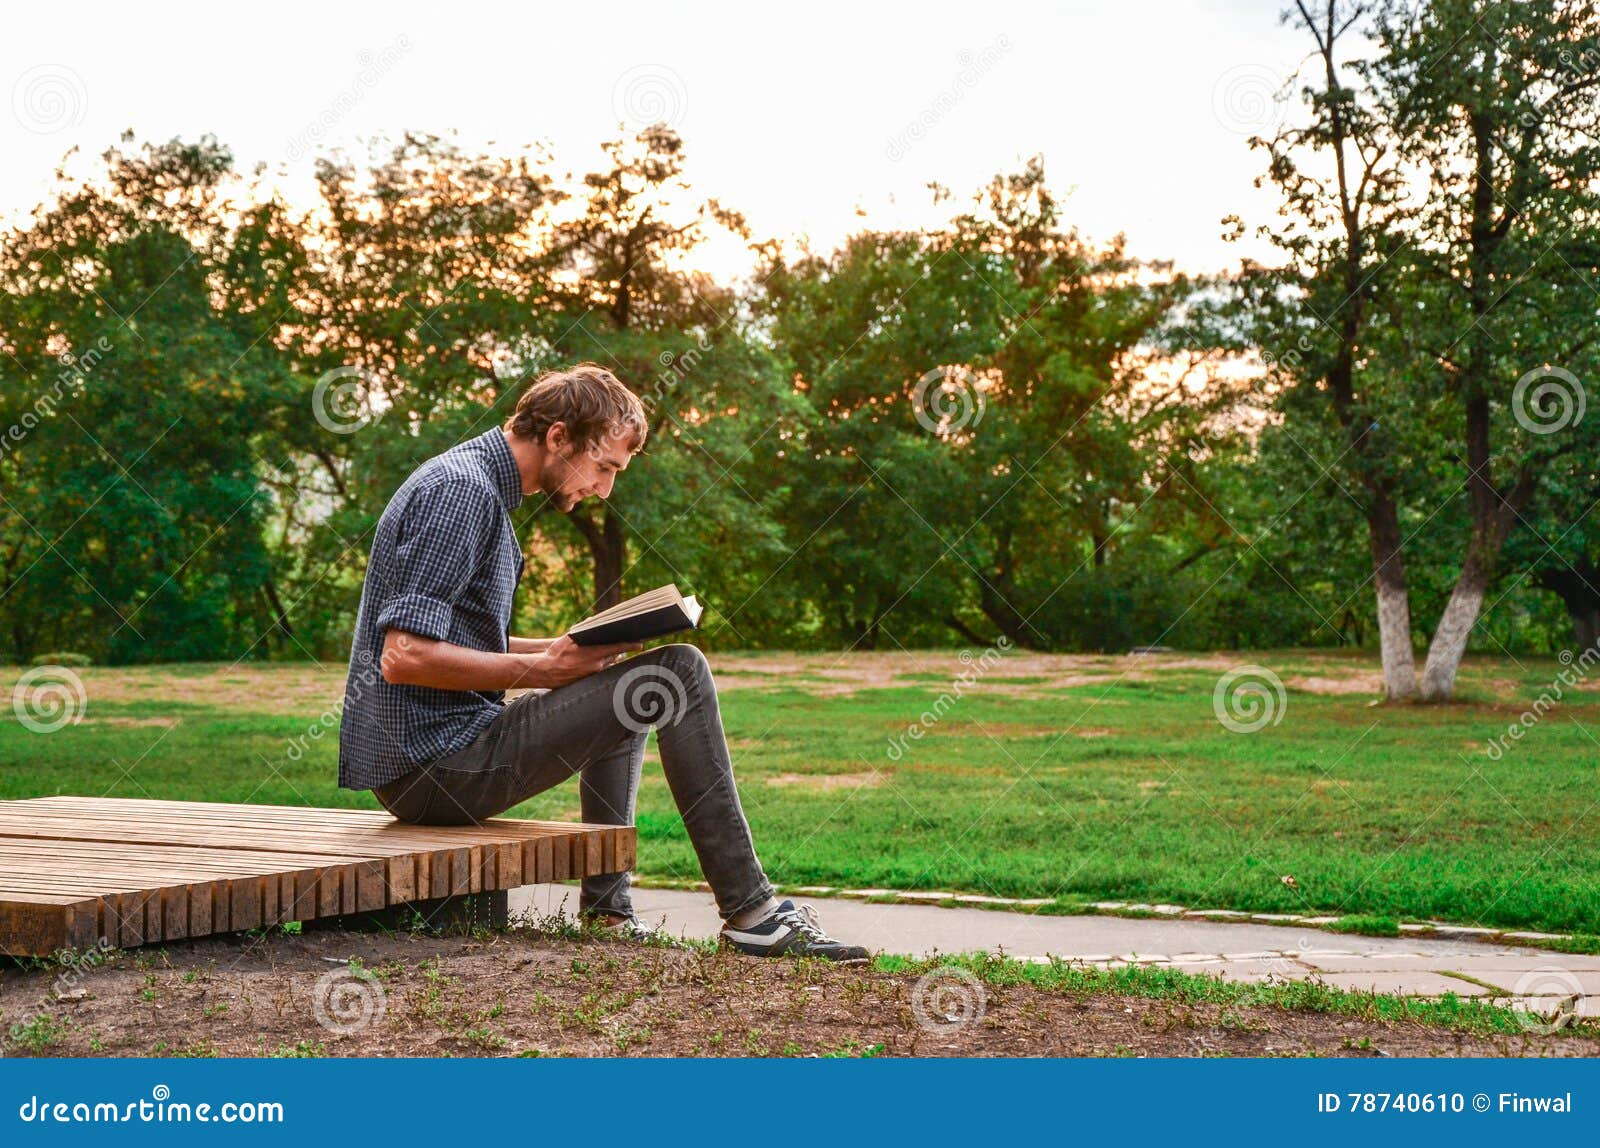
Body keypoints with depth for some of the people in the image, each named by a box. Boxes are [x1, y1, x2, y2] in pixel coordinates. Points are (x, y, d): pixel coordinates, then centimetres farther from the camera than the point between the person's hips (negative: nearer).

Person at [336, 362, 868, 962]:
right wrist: (544, 669, -17)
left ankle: (607, 907, 23)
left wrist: (571, 650, 8)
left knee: (621, 687, 30)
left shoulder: (479, 484, 17)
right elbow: (404, 656, -24)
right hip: (434, 762, -11)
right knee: (679, 672, -14)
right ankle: (751, 912, -11)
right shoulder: (460, 490, -15)